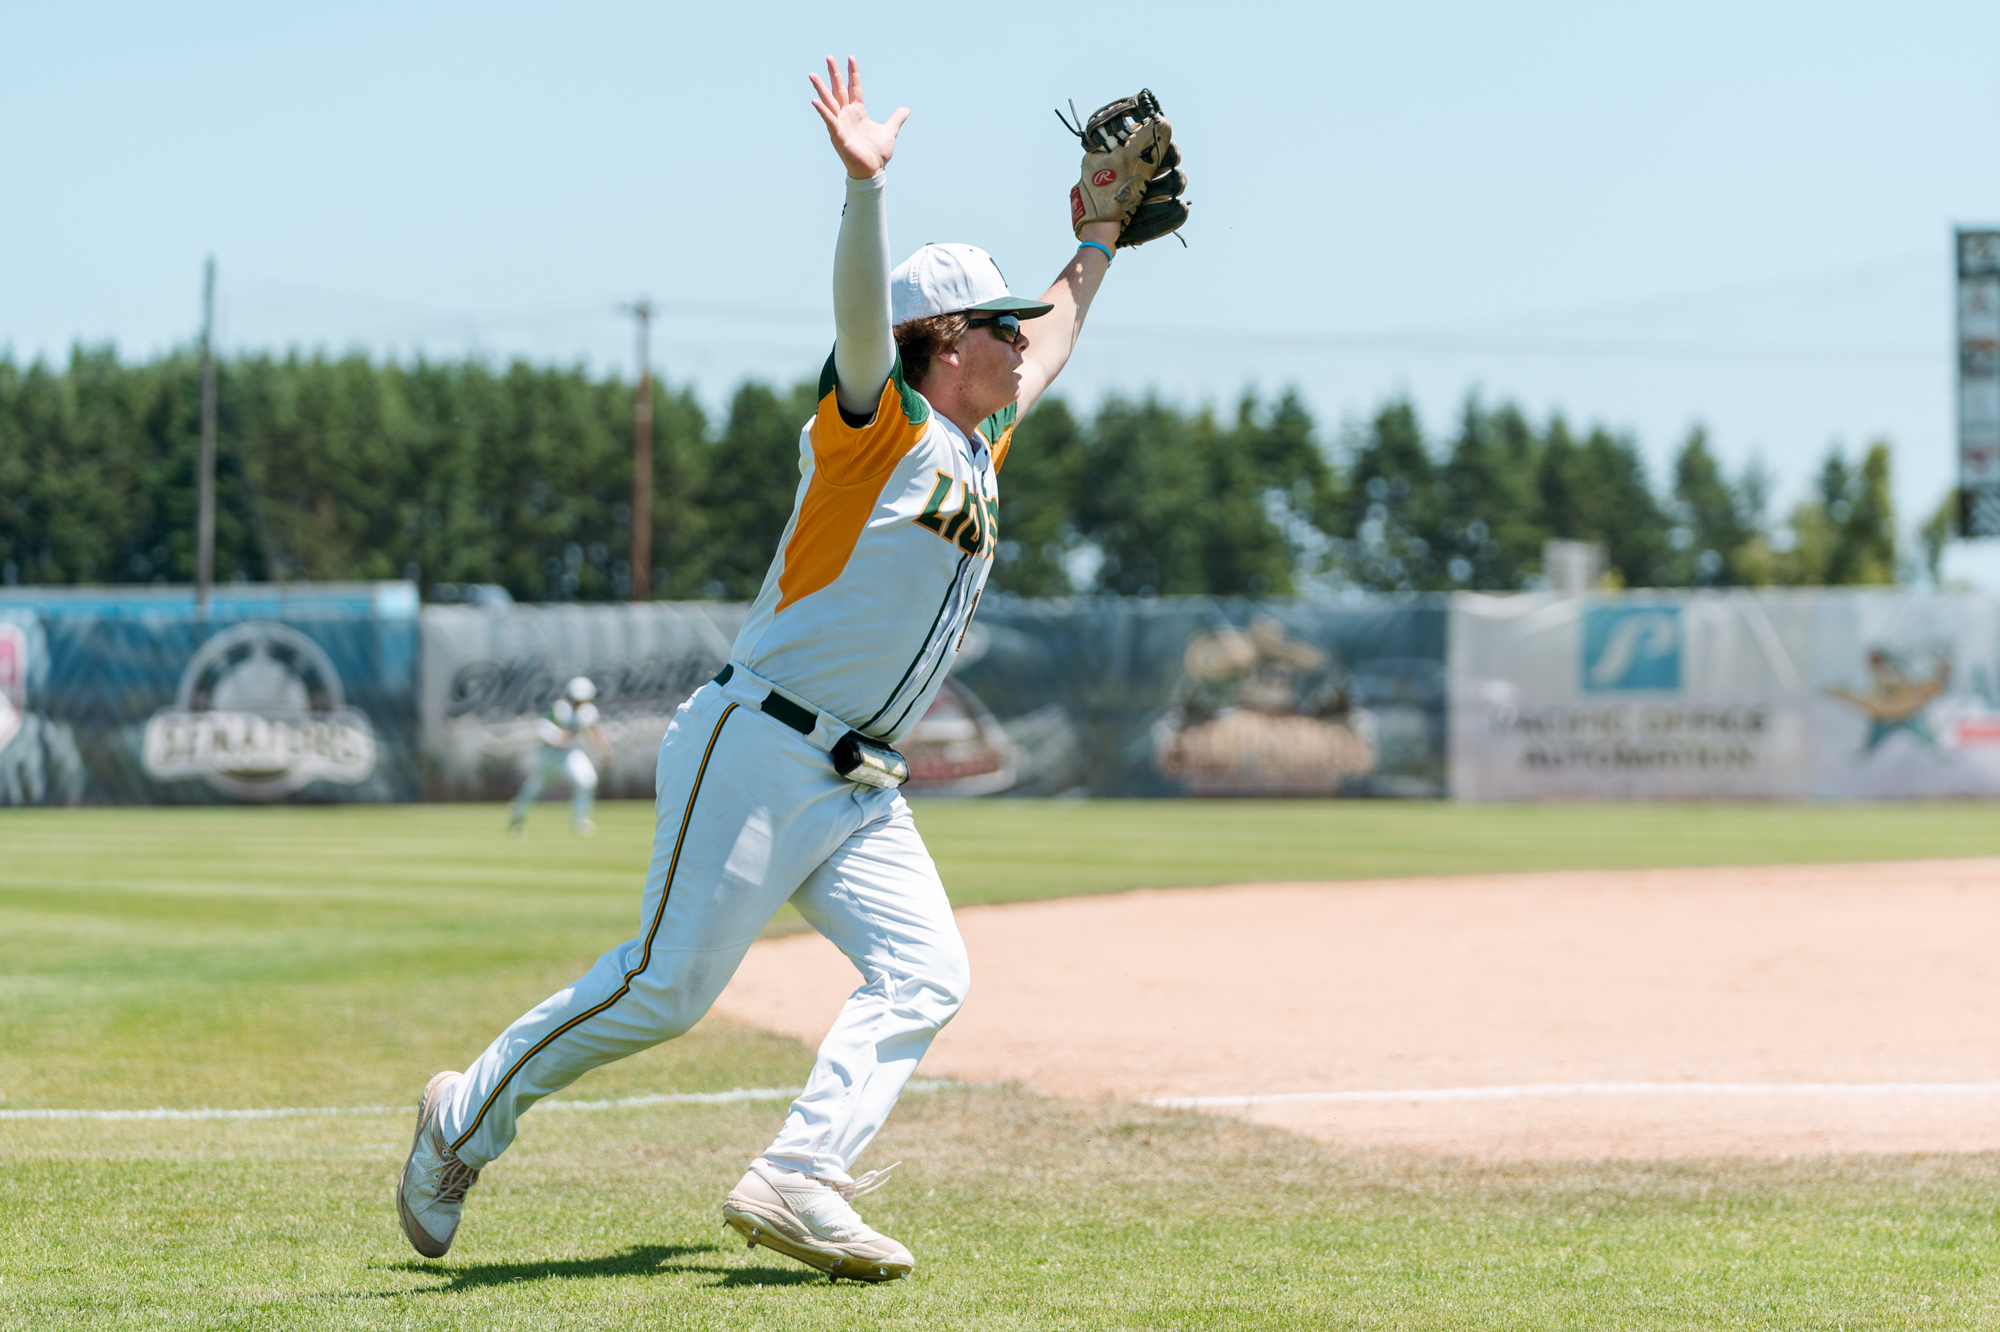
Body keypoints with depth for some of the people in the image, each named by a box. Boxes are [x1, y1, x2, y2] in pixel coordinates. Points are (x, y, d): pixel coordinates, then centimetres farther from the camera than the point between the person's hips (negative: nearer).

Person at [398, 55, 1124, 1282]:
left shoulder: (982, 449, 18)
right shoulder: (879, 426, -6)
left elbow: (1049, 346, 37)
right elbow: (862, 314, -26)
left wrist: (1101, 241, 46)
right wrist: (866, 184, -41)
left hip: (860, 789, 9)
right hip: (759, 749, -9)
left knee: (925, 977, -10)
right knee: (667, 985, -10)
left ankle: (797, 1183, -18)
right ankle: (469, 1118, 6)